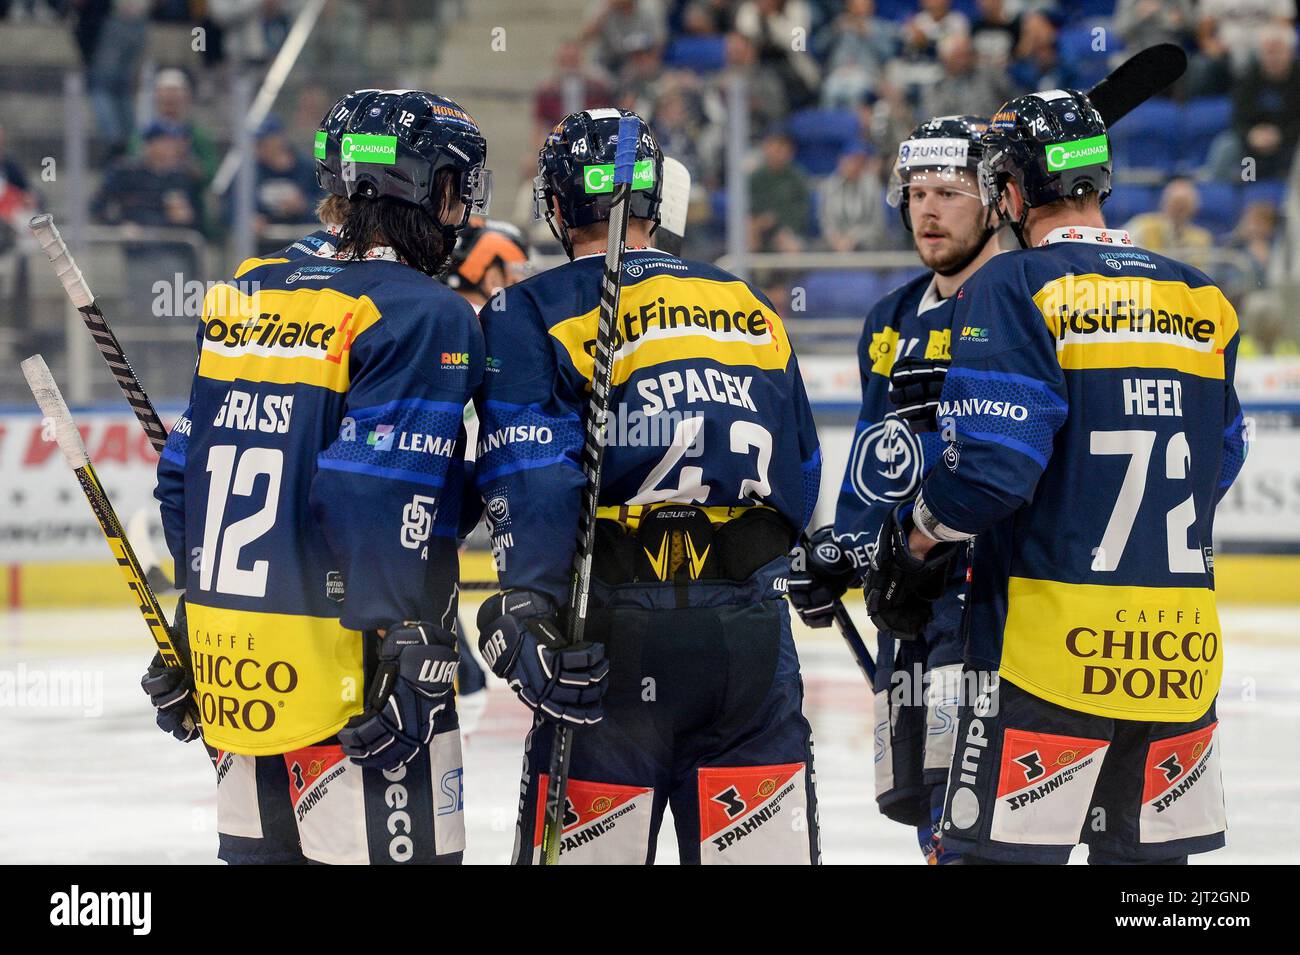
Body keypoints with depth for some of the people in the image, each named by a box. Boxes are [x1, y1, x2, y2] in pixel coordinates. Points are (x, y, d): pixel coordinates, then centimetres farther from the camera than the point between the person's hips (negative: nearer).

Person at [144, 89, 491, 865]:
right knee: (394, 848, -6)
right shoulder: (425, 314, -11)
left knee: (262, 846, 15)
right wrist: (414, 658, -19)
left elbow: (185, 474, 15)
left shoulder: (244, 299, 11)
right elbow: (383, 505, -20)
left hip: (229, 662, 8)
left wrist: (198, 611, 23)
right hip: (340, 662, -8)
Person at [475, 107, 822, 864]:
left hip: (618, 632, -4)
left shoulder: (533, 316, 1)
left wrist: (531, 610, -21)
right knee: (765, 847, 7)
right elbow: (800, 482, 20)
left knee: (581, 849, 1)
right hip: (751, 633, 4)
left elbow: (531, 480, -13)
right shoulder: (755, 311, 16)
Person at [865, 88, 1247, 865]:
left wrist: (917, 538, 1)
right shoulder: (1202, 301, 10)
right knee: (1148, 856, 12)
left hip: (1051, 640, -6)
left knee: (1006, 848, -3)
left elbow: (990, 464, -16)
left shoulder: (1015, 288, -9)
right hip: (1180, 647, 6)